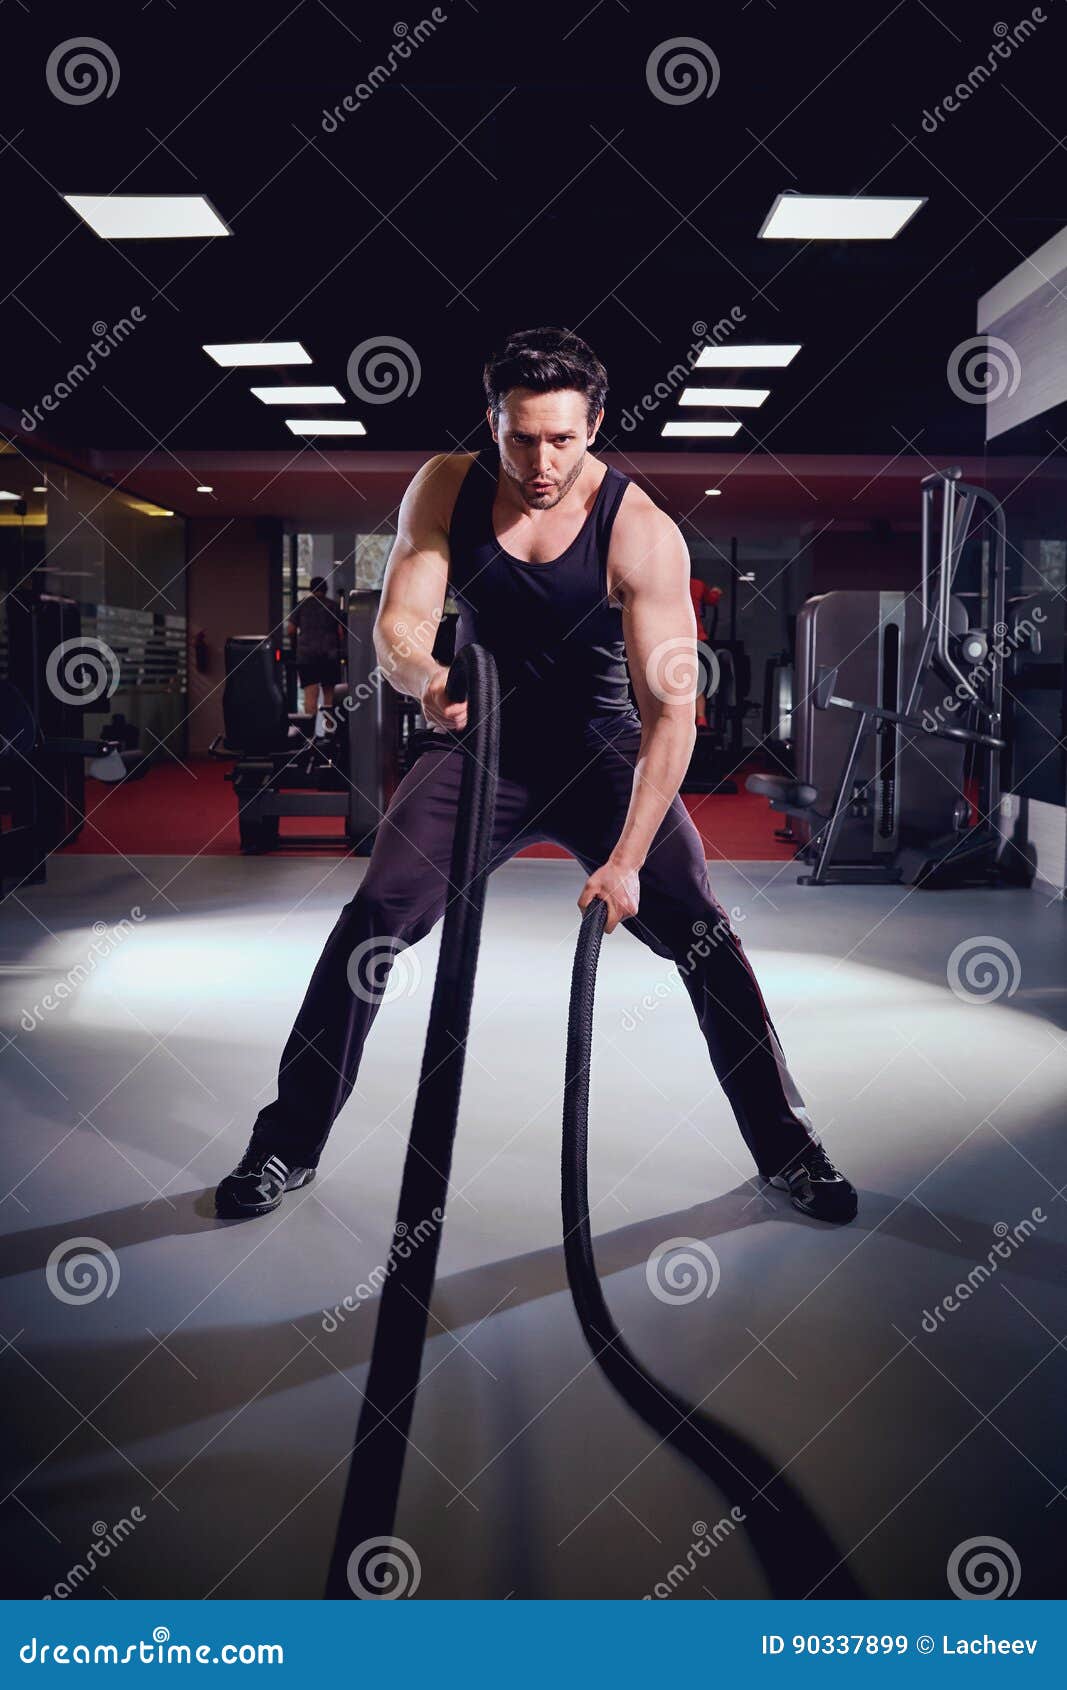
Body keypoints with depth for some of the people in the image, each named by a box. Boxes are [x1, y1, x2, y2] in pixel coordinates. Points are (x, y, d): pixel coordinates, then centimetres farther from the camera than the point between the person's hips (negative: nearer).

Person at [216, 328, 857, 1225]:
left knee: (701, 931, -11)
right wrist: (425, 679, -41)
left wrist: (626, 860, -32)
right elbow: (397, 621, -15)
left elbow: (671, 708, -24)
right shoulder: (446, 488, -10)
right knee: (372, 919, -12)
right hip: (479, 745, 2)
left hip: (601, 750, -1)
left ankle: (787, 1146, 9)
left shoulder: (642, 533, -21)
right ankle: (288, 1144, 4)